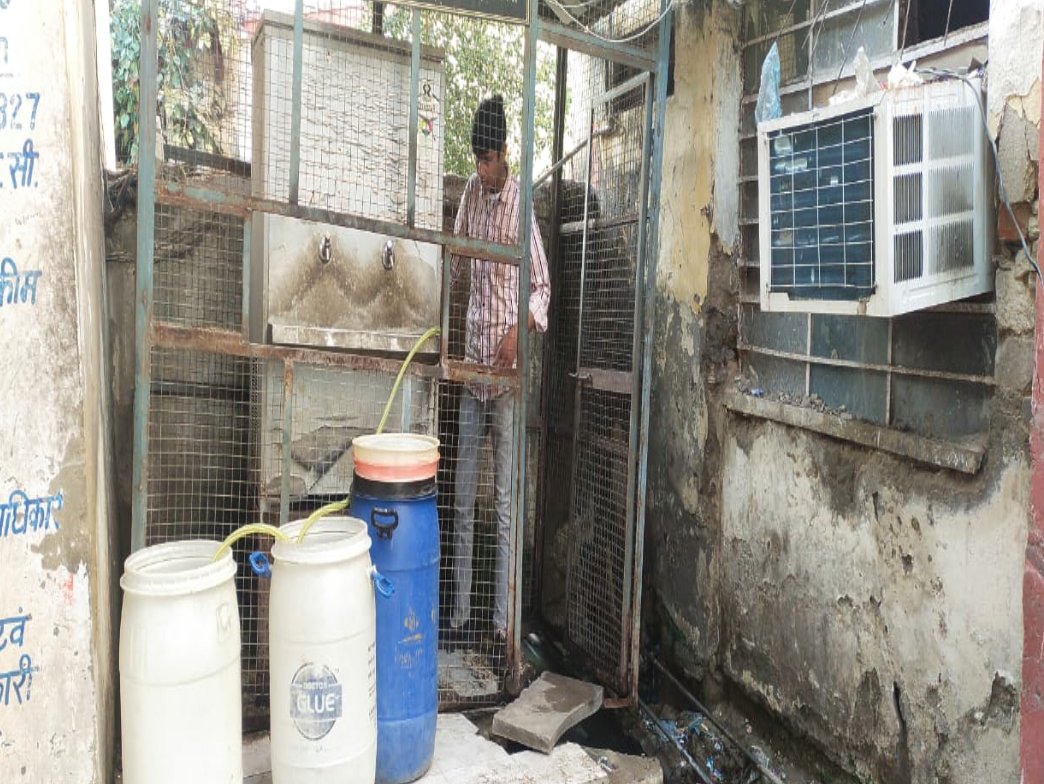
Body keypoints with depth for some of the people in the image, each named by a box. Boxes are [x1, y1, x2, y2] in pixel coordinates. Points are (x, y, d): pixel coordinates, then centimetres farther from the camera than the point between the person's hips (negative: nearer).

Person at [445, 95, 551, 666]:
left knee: (504, 503, 0)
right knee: (462, 500, 9)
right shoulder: (471, 192, 10)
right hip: (471, 363, 6)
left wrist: (519, 330, -21)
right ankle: (461, 615, 19)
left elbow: (542, 286, -5)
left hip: (507, 369, -5)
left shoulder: (522, 202, -6)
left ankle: (502, 624, 9)